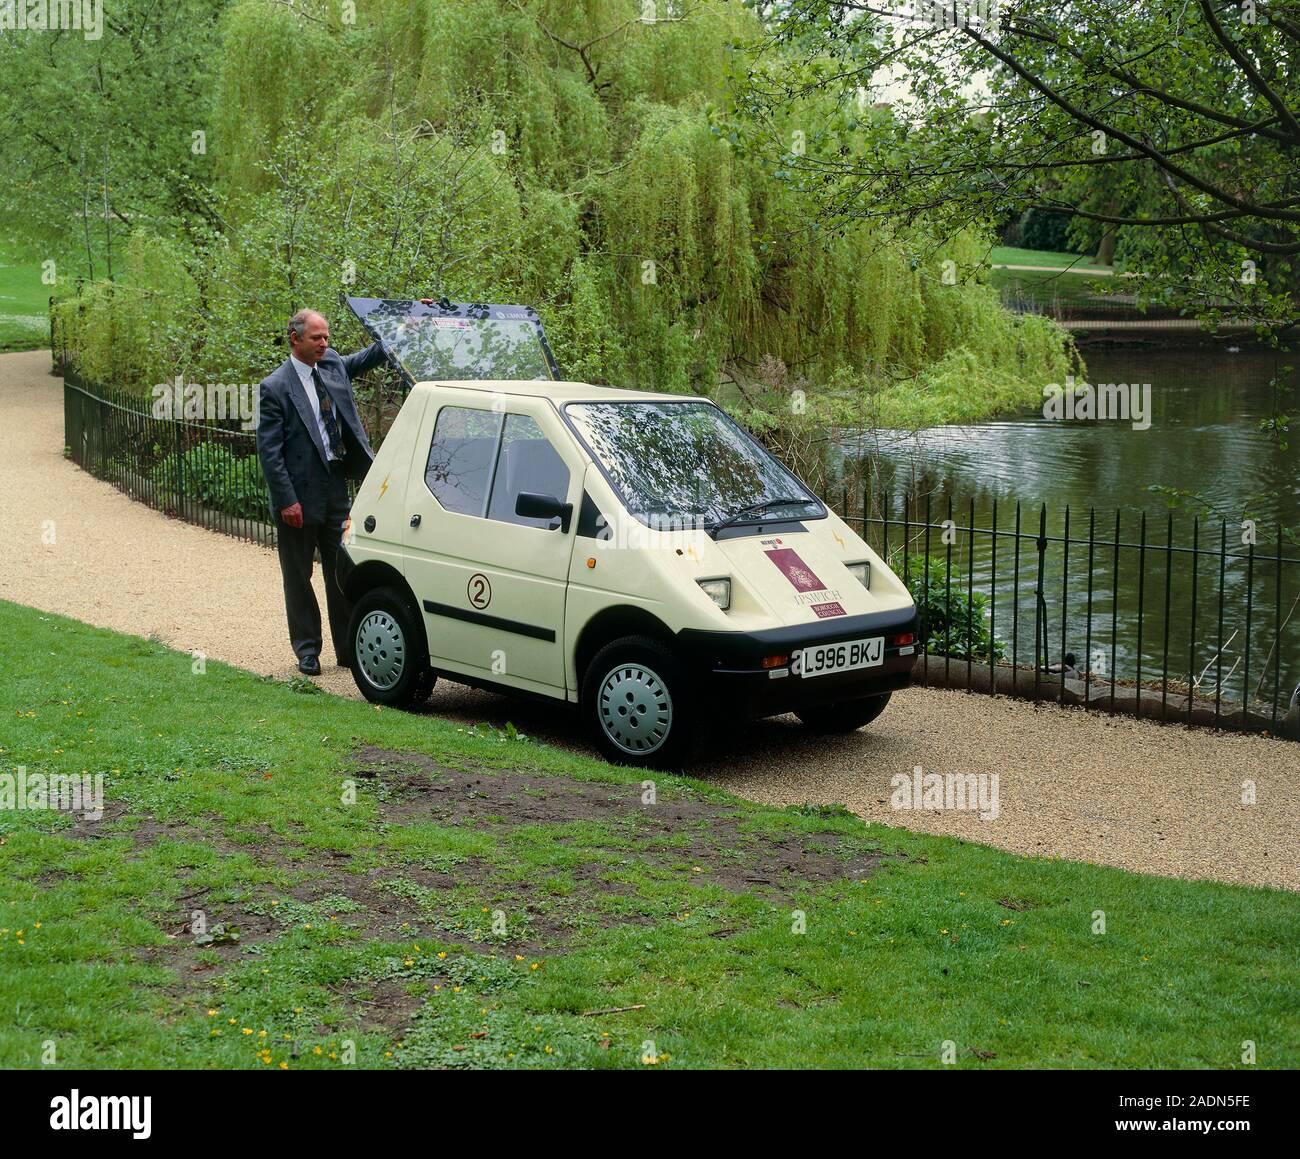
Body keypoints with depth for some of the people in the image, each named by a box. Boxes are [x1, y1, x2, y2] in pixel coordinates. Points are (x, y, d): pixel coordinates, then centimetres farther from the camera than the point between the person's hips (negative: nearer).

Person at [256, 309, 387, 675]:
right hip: (299, 496, -5)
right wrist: (286, 500, -17)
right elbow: (269, 451, -12)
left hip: (336, 491, 6)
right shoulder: (275, 387, -11)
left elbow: (366, 358, 24)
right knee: (298, 577, 7)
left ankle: (349, 650, 18)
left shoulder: (332, 364, 6)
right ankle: (307, 651, 18)